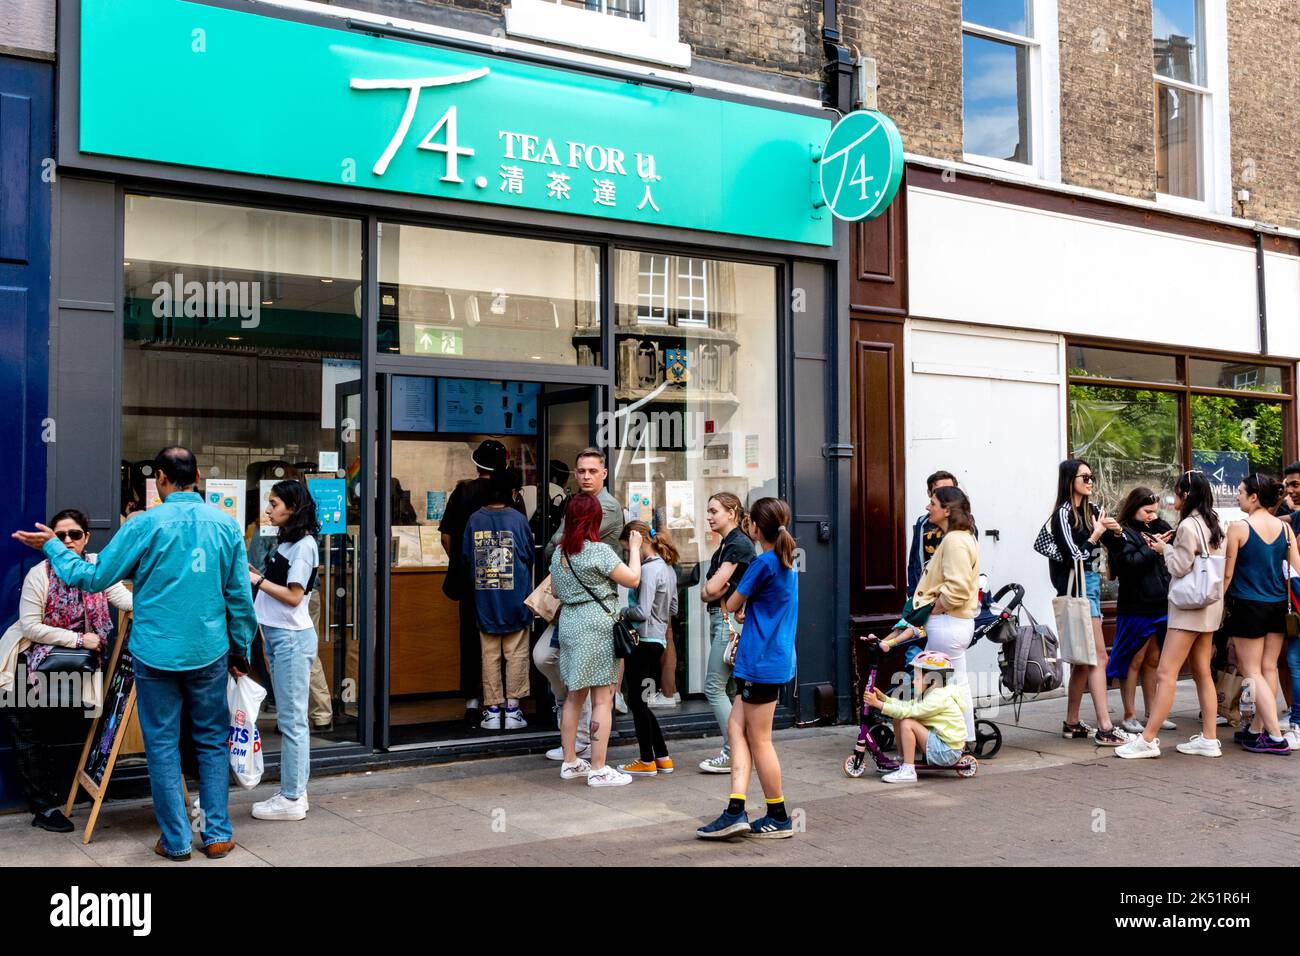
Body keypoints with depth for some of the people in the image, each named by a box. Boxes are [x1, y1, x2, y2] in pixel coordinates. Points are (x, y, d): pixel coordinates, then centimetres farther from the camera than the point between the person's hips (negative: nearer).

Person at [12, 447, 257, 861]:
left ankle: (176, 840, 14)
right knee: (212, 742, 13)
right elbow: (240, 596, 1)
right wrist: (241, 649, 13)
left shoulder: (145, 524, -9)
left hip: (156, 655, -2)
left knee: (162, 746, 9)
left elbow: (93, 578, -2)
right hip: (209, 653, 2)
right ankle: (218, 834, 15)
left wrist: (52, 546, 12)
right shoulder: (226, 524, -1)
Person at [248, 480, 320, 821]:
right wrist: (251, 570, 4)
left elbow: (293, 596, -17)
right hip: (276, 636, 9)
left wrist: (257, 579, -12)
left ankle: (292, 799, 3)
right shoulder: (284, 542, 13)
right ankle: (294, 791, 21)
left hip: (292, 637, -9)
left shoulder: (303, 545, -13)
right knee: (290, 719, 13)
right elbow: (274, 583, 14)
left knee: (291, 719, -3)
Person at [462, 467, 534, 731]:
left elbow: (465, 557, 5)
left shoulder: (475, 519, -2)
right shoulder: (518, 519, -8)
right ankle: (512, 709, 7)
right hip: (515, 599, -2)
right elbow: (530, 557, 2)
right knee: (516, 654, 6)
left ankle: (492, 710, 10)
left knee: (490, 655, 8)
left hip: (484, 598, 2)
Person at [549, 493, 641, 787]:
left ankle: (570, 762, 23)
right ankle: (598, 770, -2)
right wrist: (634, 548, 4)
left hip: (568, 623, 8)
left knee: (574, 696, 16)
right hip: (596, 626, -8)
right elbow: (633, 579, -9)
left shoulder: (559, 552, 9)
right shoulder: (598, 551, -13)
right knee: (602, 699, -3)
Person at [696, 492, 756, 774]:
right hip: (719, 618, 10)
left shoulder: (738, 543, -13)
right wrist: (708, 590, -7)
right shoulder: (725, 545, 17)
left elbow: (712, 587, -17)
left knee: (714, 687, -8)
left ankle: (733, 753, -3)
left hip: (730, 619, -10)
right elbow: (706, 592, 14)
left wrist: (710, 588, 3)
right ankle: (735, 750, 15)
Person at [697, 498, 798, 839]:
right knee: (736, 728, 8)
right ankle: (735, 811, 2)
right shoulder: (787, 564, 13)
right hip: (776, 660, 9)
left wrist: (742, 603, 14)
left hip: (762, 662, -9)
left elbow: (732, 605, -5)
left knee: (759, 740, 1)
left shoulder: (764, 563, -15)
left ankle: (779, 818, 11)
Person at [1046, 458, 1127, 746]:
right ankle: (1105, 729, -12)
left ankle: (1072, 724, 19)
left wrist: (1115, 530, -2)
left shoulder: (1091, 509, 12)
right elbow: (1074, 557, -14)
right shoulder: (1063, 513, -10)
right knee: (1099, 657, -11)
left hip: (1091, 583, 8)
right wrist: (1096, 534, -8)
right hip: (1077, 586, -8)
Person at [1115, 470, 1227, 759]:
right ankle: (1209, 739, 12)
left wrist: (1165, 549, 3)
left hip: (1189, 606, -9)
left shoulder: (1188, 526, -15)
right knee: (1202, 673, 12)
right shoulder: (1214, 523, 11)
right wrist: (1170, 548, 10)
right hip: (1210, 605, 9)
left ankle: (1148, 740, -11)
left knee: (1166, 673, -10)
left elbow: (1180, 568, -14)